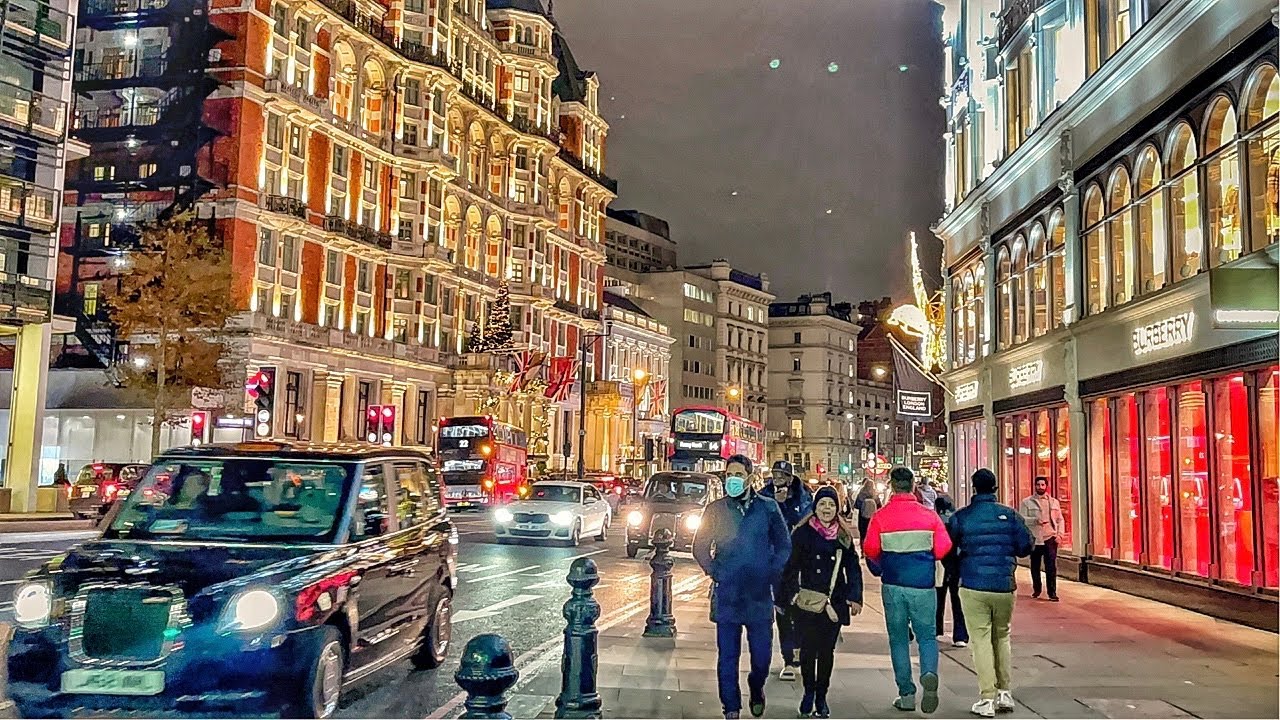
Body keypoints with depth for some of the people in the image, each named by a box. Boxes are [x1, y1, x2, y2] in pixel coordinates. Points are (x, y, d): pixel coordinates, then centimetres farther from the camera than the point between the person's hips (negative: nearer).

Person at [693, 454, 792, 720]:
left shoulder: (768, 508, 2)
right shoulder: (716, 510, 3)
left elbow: (784, 546, 9)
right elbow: (700, 548, 10)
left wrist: (771, 574, 1)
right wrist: (715, 573, 0)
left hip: (760, 595, 0)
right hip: (726, 596, 0)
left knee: (762, 655, 5)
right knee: (728, 656, 4)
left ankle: (756, 689, 35)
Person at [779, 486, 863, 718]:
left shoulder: (844, 536, 8)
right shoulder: (803, 533, -1)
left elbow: (853, 568, 10)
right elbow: (791, 566, 1)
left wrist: (855, 597, 2)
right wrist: (791, 593, -5)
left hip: (834, 601, 2)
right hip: (808, 601, -2)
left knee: (827, 651, 6)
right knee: (808, 649, -2)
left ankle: (821, 697, 18)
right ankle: (809, 693, 16)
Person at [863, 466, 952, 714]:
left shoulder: (880, 517, -5)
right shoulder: (929, 515, -3)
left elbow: (870, 550, -8)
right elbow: (944, 547, -6)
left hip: (893, 585, 0)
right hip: (923, 585, 0)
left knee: (898, 639, 11)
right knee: (927, 636, 11)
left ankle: (906, 694, 10)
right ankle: (929, 674, -17)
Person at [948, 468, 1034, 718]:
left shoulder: (961, 517, -4)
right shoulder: (1010, 515, -1)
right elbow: (1026, 547, 0)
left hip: (973, 587, -2)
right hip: (1004, 586, 2)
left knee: (981, 640, 1)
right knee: (1002, 637, 18)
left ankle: (987, 698, -3)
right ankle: (1004, 693, 20)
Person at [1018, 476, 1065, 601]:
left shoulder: (1054, 502, 11)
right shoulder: (1027, 502, 3)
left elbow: (1060, 520, 14)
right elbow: (1021, 518, -6)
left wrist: (1059, 534, 0)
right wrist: (1035, 520, -21)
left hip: (1050, 538, 1)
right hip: (1034, 538, 0)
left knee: (1051, 567, -7)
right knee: (1035, 566, 9)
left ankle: (1052, 592, -2)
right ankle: (1036, 590, 25)